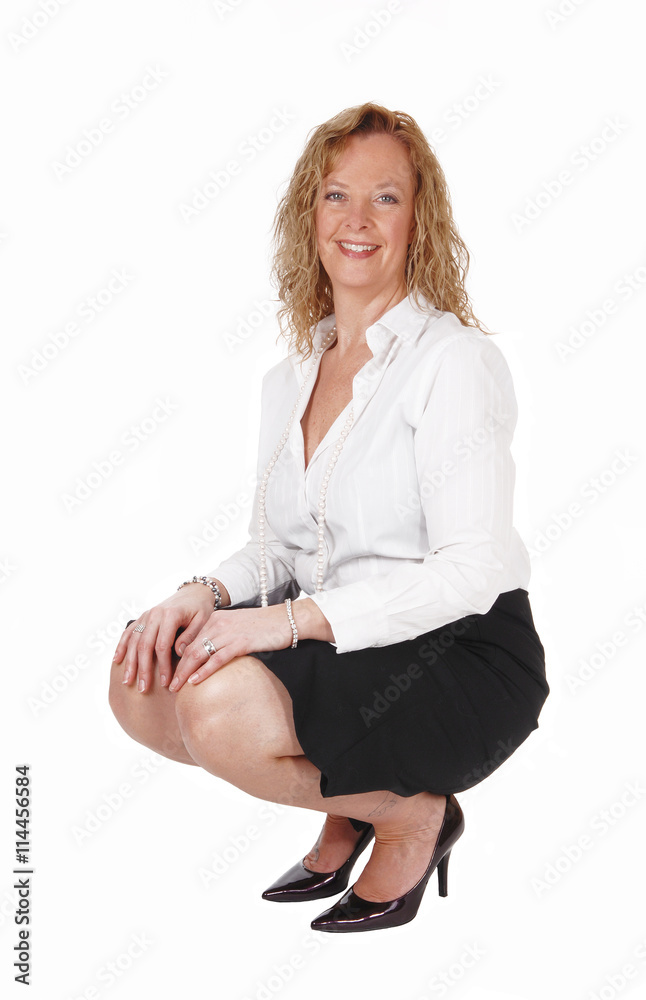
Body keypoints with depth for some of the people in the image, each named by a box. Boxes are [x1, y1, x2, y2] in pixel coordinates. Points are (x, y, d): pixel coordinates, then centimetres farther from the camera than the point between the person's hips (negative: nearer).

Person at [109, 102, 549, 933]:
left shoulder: (456, 359, -11)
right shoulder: (289, 378, 11)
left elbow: (472, 571, -19)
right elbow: (275, 552, 14)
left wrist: (292, 618, -25)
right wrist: (203, 593, -9)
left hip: (460, 651, -7)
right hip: (335, 644, 7)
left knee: (224, 708, -29)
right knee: (140, 684, -12)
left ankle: (415, 811, 0)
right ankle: (346, 804, 10)